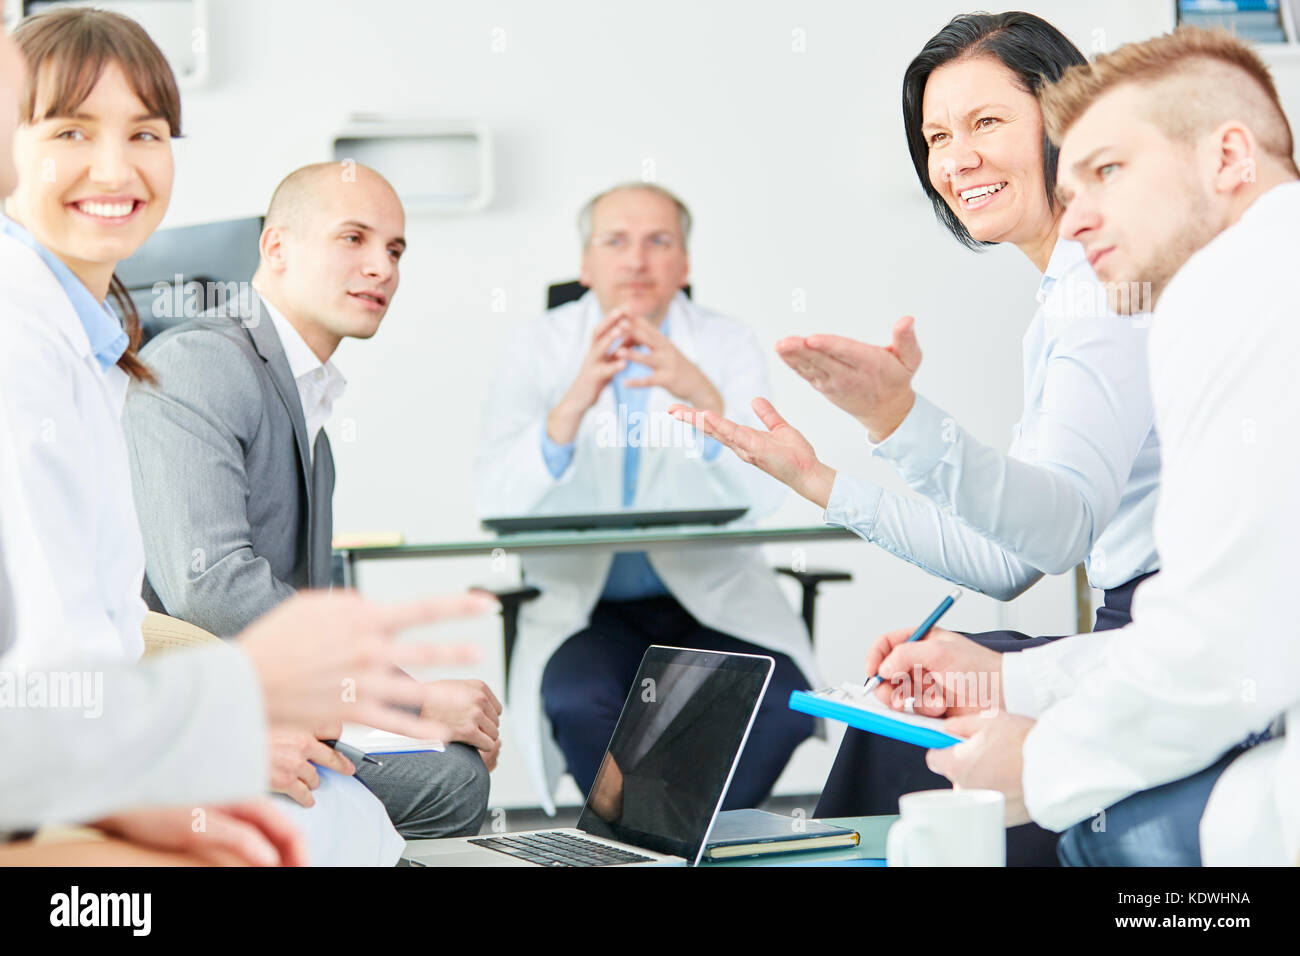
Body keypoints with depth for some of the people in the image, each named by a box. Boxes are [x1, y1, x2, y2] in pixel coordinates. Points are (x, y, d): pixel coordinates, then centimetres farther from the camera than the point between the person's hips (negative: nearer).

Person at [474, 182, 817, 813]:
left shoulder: (727, 346, 1)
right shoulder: (538, 350, 0)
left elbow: (762, 494, -13)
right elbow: (494, 501, -14)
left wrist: (703, 398, -31)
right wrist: (572, 406, -31)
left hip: (713, 596, 1)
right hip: (583, 602, -1)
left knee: (779, 702, -27)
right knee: (578, 702, -31)